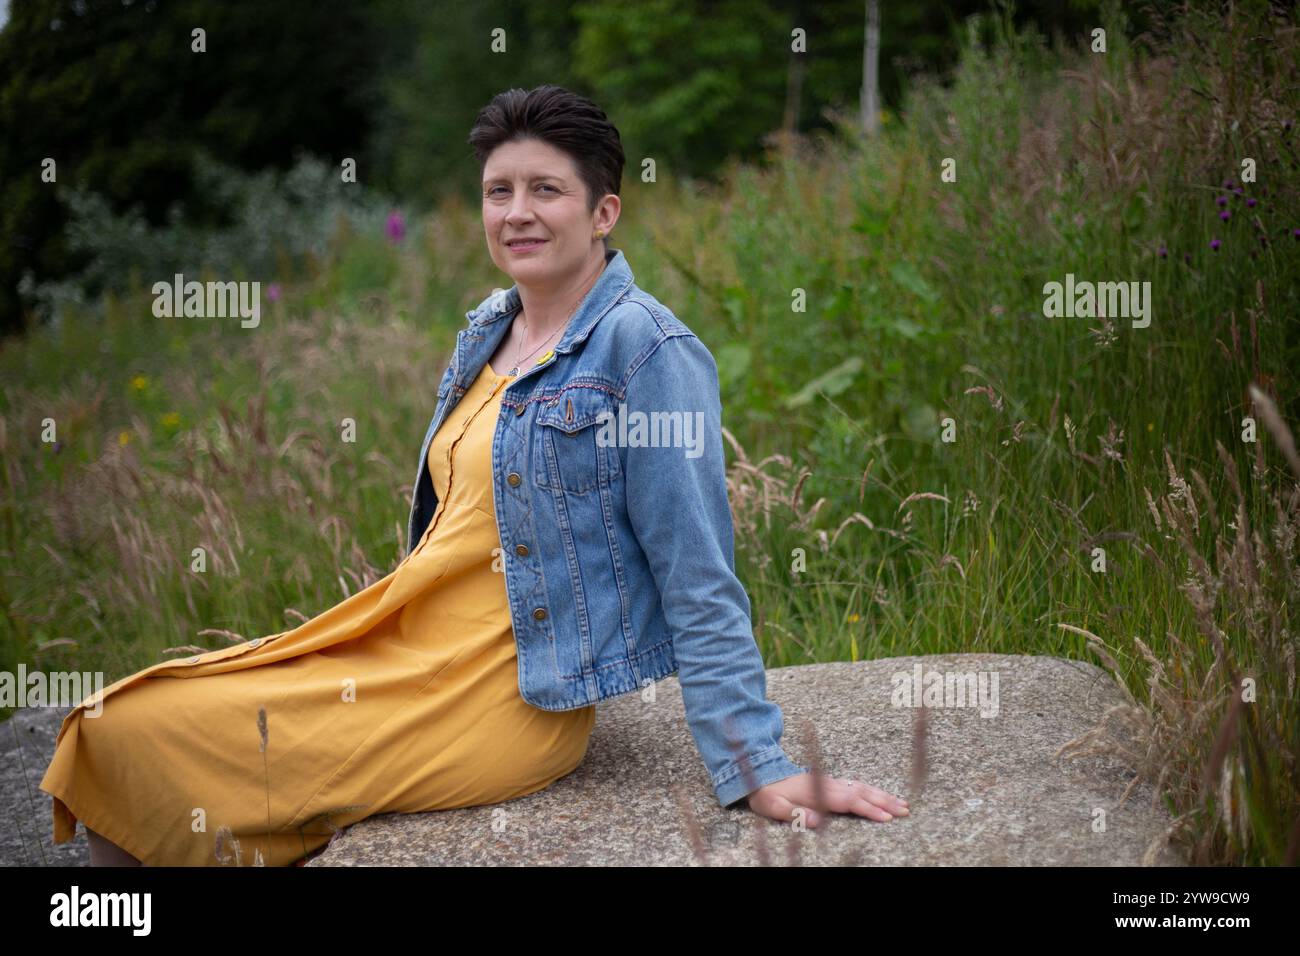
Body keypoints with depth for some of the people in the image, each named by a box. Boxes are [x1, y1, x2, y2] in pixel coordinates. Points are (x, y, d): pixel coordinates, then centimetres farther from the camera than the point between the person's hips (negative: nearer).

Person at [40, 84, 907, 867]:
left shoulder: (647, 351, -14)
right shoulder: (488, 333, 11)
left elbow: (699, 582, -15)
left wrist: (761, 770, -16)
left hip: (503, 699, -8)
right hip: (406, 652, 8)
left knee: (145, 740, -13)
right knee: (119, 724, -2)